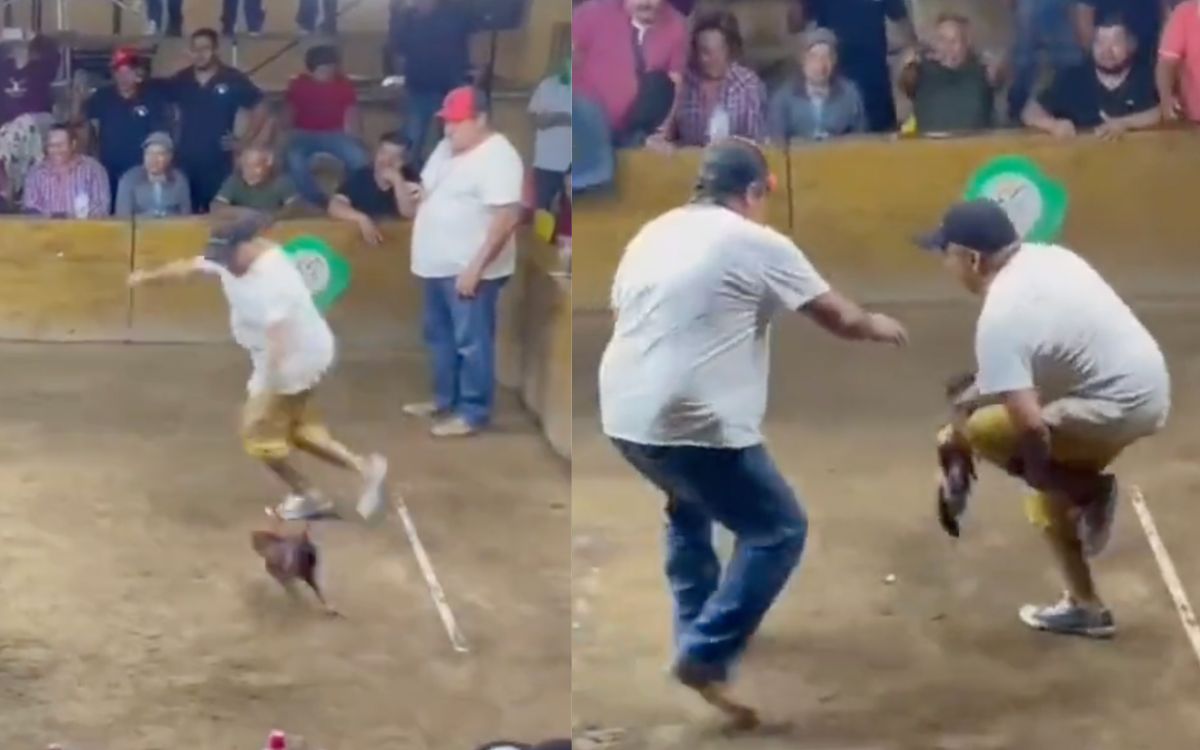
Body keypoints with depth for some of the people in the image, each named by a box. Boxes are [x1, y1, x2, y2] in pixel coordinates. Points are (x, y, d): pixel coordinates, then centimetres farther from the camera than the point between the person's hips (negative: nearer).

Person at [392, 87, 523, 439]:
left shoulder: (498, 157, -18)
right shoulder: (446, 149, 11)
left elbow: (507, 217, -24)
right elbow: (426, 200, 23)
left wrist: (476, 266, -26)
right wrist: (407, 197, -1)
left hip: (469, 270, -9)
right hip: (438, 266, 10)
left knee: (471, 342, -1)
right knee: (439, 336, 19)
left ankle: (473, 413, 8)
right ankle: (445, 399, 34)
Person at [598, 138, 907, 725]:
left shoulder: (652, 233, 15)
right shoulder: (759, 244, -4)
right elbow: (840, 319, 3)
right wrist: (880, 327, 24)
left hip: (624, 415, 8)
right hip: (692, 424, -8)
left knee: (689, 506, 34)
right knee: (779, 530, 5)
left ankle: (696, 635, 41)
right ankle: (705, 657, -2)